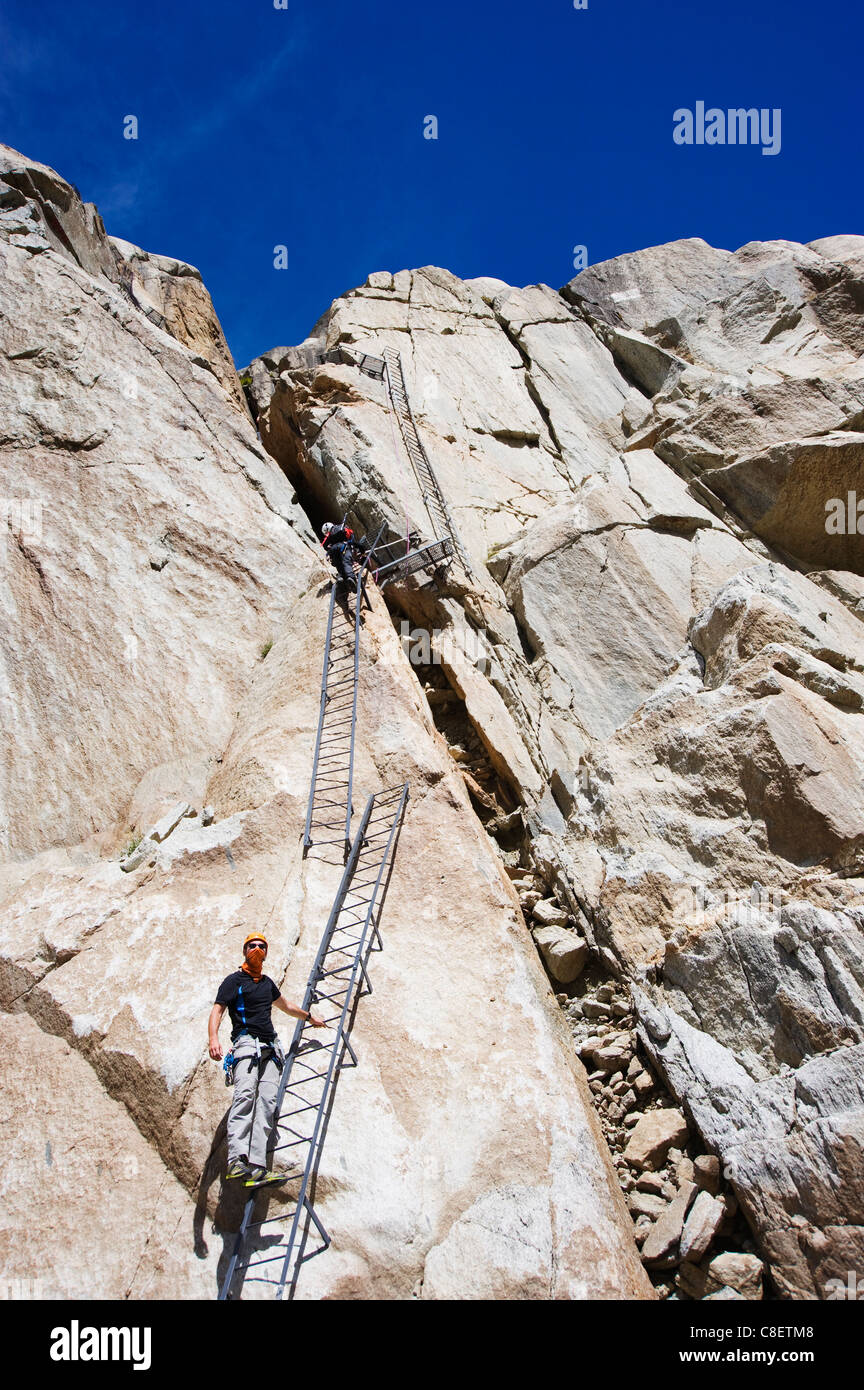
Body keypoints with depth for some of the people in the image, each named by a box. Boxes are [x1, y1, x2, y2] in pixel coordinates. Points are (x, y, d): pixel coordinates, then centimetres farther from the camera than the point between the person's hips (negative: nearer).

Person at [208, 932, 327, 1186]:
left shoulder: (267, 982, 27)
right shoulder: (234, 980, 8)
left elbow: (285, 1005, 44)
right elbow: (217, 1010, -4)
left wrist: (310, 1017, 53)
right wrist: (213, 1039, -21)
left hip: (270, 1047, 6)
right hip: (246, 1042, -5)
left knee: (266, 1102, -12)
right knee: (245, 1095, -26)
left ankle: (256, 1168, -22)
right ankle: (237, 1160, -38)